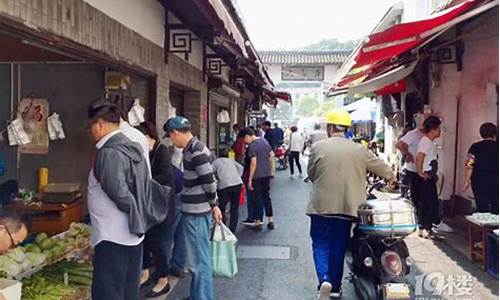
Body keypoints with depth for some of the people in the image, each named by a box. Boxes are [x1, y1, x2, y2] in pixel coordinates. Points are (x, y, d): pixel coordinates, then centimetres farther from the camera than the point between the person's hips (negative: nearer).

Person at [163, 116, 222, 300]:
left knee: (198, 259, 0)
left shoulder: (196, 151, -20)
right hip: (193, 210, 10)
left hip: (195, 213, -10)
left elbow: (209, 181, -20)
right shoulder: (192, 149, 12)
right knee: (199, 257, 19)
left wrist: (214, 206, -8)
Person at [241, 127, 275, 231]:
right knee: (266, 196, 17)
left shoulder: (252, 146, -16)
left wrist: (250, 179, -15)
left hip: (257, 176, -7)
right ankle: (270, 221, 20)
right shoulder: (264, 141, 5)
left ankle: (258, 223, 10)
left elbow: (253, 163, -20)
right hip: (267, 174, 7)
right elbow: (272, 155, 11)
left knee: (255, 199, 5)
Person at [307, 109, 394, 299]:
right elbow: (380, 166, 11)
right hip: (347, 206, 2)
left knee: (320, 243, 9)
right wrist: (391, 177, 33)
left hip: (321, 205, -2)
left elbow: (311, 173, 3)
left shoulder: (318, 147, -6)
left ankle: (324, 280, -11)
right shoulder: (359, 150, -1)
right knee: (339, 246, 14)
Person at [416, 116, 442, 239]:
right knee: (427, 203, -5)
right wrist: (420, 173, -23)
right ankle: (425, 230, 3)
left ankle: (424, 228, 20)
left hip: (430, 177, 10)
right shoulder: (426, 141, -16)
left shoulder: (430, 142, 14)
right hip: (426, 178, -10)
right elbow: (419, 157, -30)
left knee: (433, 203, 13)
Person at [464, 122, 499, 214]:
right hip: (496, 181, 1)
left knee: (482, 208, 4)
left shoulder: (475, 147, -3)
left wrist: (467, 181, 0)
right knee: (496, 209, 8)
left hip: (479, 180, -1)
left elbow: (469, 165, -6)